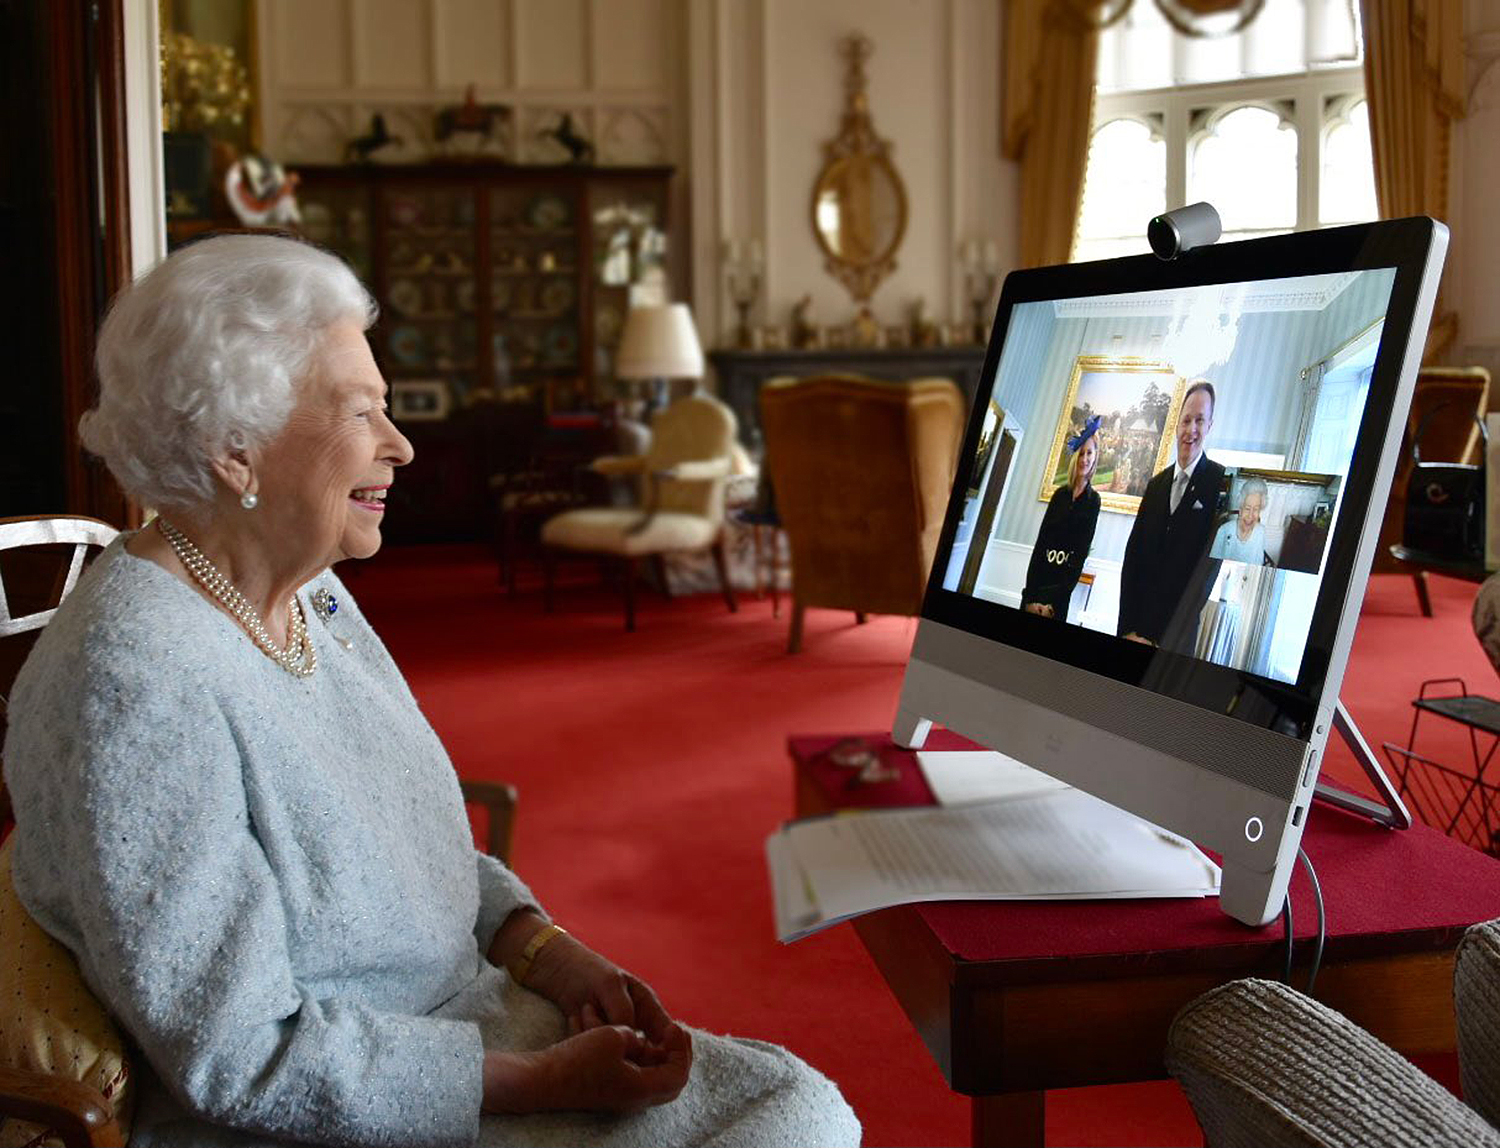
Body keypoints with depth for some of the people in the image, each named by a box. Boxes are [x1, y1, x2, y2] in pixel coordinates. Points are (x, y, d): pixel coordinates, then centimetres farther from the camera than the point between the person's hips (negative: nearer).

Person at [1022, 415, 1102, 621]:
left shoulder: (1093, 500, -1)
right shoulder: (1060, 494, 8)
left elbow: (1082, 552, -5)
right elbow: (1041, 542, 3)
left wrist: (1053, 603, -12)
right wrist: (1029, 596, -7)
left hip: (1061, 583, -3)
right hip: (1039, 574, 3)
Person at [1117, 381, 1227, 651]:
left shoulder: (1221, 482, -6)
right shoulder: (1156, 485, 14)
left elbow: (1210, 567, -12)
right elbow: (1132, 555, 11)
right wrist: (1128, 628, -1)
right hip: (1140, 620, 5)